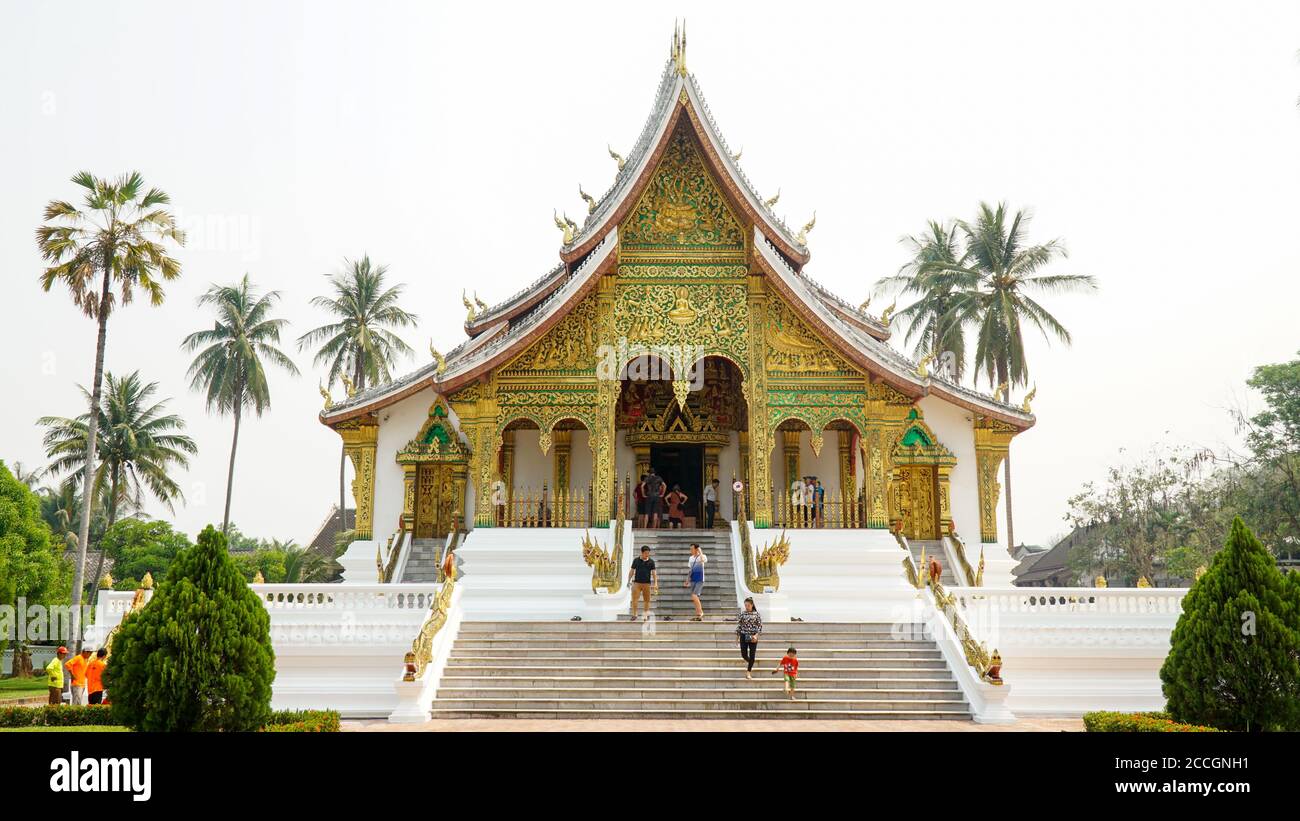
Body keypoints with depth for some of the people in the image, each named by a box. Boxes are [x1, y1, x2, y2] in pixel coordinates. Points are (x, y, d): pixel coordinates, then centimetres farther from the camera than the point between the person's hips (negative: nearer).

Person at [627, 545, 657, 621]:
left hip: (647, 583, 0)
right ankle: (634, 615, 0)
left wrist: (655, 583, -8)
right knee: (634, 599, -8)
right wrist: (628, 581, 4)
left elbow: (654, 573, 2)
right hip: (637, 583, 0)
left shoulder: (651, 561, 4)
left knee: (647, 600, 6)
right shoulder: (636, 560, 4)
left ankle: (647, 615, 17)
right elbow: (631, 571, 9)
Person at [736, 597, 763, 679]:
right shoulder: (742, 613, 1)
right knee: (744, 654, 1)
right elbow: (739, 625, 6)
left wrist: (756, 635, -15)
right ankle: (748, 661, 37)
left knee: (752, 655, -2)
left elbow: (760, 625, -3)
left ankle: (748, 672, 7)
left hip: (753, 637, -1)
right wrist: (737, 635, 5)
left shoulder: (756, 614, -2)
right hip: (744, 636, 1)